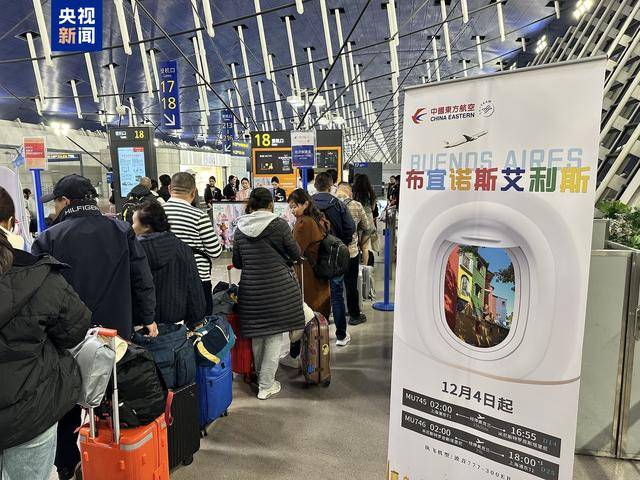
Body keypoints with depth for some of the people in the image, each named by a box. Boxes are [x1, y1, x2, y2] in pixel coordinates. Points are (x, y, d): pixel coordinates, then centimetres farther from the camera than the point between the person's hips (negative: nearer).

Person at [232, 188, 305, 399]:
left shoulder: (240, 228, 1)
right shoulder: (279, 224, -9)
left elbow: (237, 262, 9)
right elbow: (296, 254, -2)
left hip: (251, 289, 4)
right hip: (279, 287, -4)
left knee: (257, 336, 18)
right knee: (274, 336, 6)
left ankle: (261, 377, 34)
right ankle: (266, 386, 11)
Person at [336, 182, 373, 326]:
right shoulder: (356, 206, -9)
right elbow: (368, 228, 2)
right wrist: (360, 244, 16)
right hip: (351, 252, -2)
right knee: (351, 285, 11)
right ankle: (354, 315, 23)